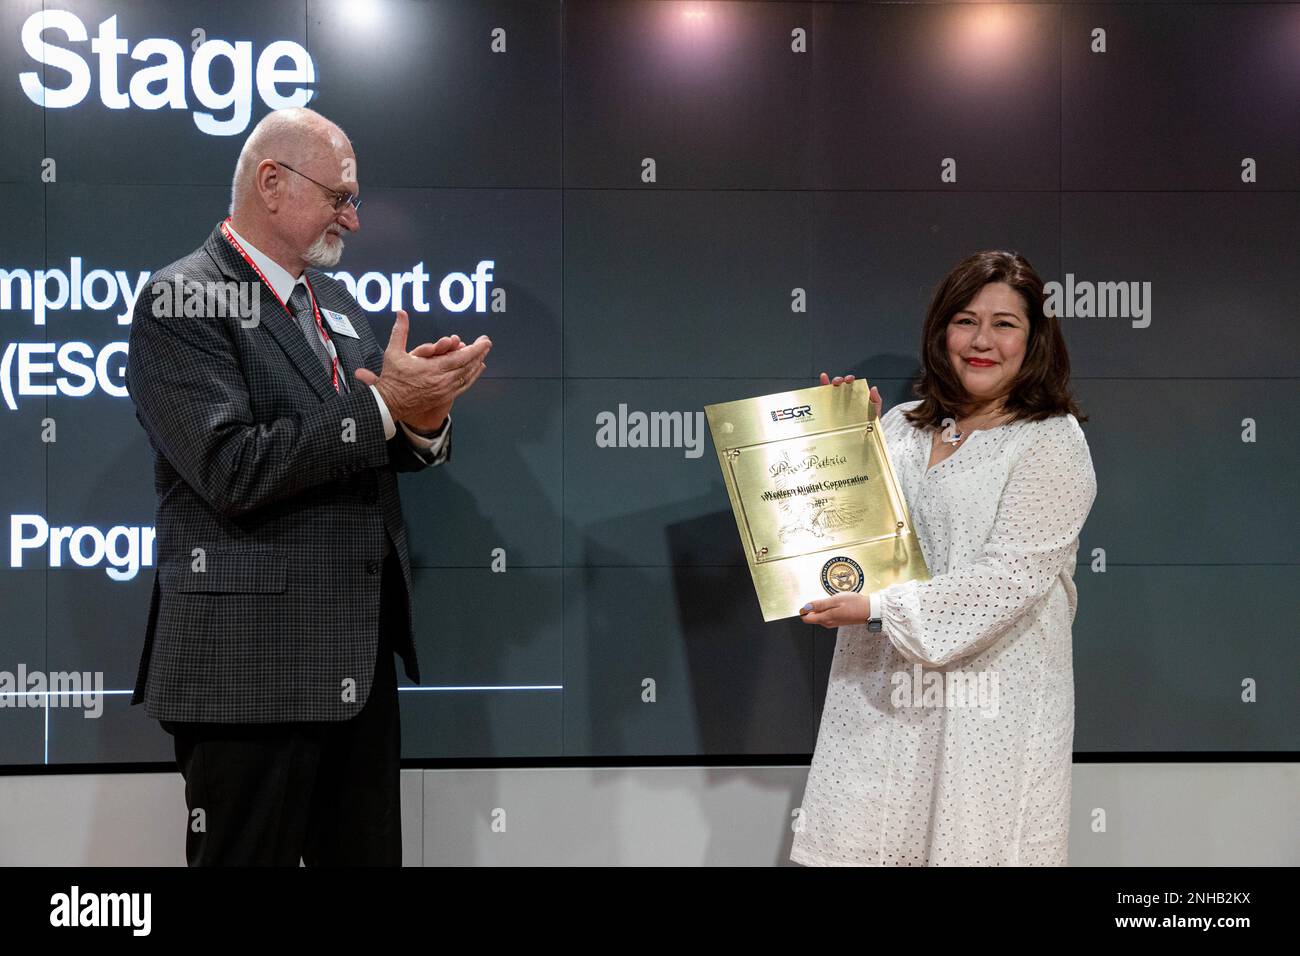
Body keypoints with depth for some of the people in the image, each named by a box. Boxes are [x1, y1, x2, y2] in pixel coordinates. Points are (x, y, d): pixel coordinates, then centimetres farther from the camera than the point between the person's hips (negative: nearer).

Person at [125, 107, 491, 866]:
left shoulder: (335, 301, 16)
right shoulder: (181, 302, -9)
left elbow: (377, 452, 17)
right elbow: (234, 470, -20)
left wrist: (425, 421, -6)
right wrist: (382, 405, -19)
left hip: (362, 655, 8)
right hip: (254, 661, -7)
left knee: (367, 854, 12)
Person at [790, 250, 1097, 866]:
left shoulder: (1051, 443, -6)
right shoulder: (902, 427, 10)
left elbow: (1012, 576, -16)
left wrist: (882, 610, -18)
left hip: (989, 697, -4)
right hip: (880, 687, 5)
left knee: (974, 846, 2)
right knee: (858, 843, 4)